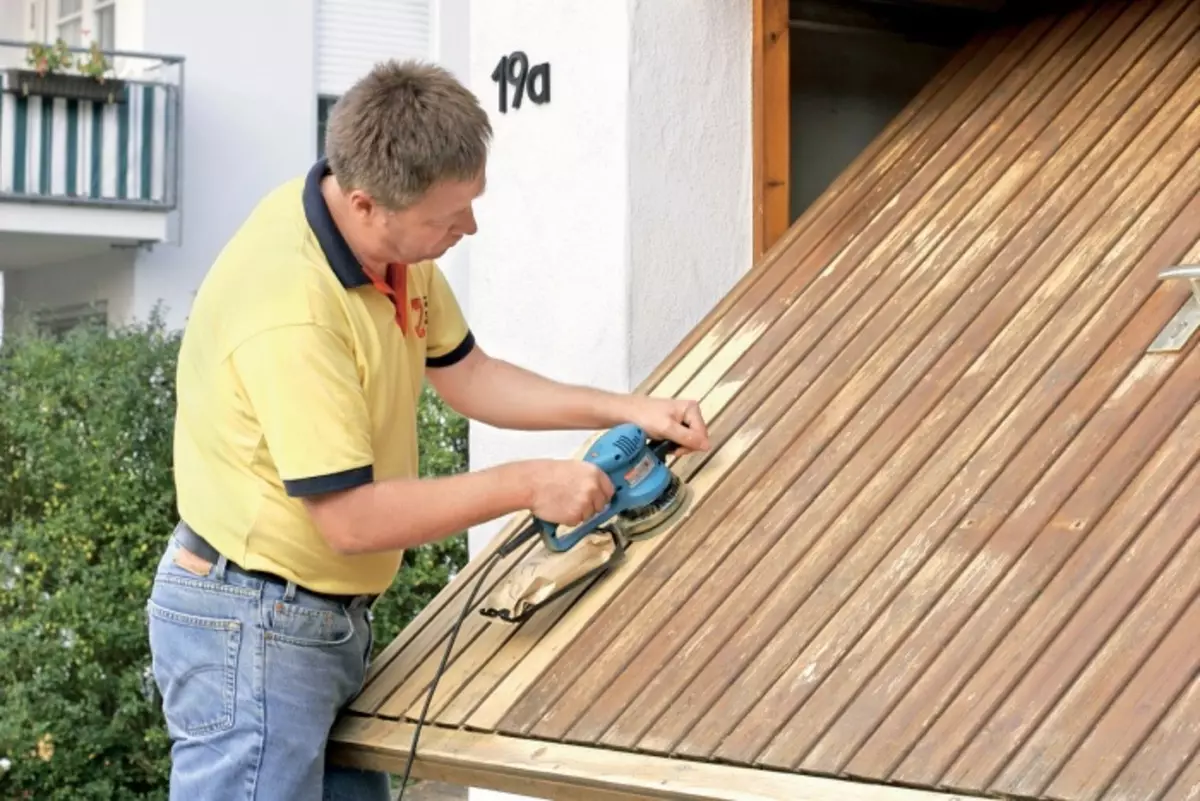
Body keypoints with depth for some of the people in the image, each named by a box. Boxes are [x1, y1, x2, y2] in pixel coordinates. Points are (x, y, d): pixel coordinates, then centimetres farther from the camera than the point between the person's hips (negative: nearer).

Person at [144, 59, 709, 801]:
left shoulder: (390, 240, -2)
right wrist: (525, 485, -19)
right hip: (250, 629, -9)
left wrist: (626, 409, 3)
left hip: (330, 618, 9)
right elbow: (350, 518, -27)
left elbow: (467, 374, 12)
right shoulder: (292, 310, -30)